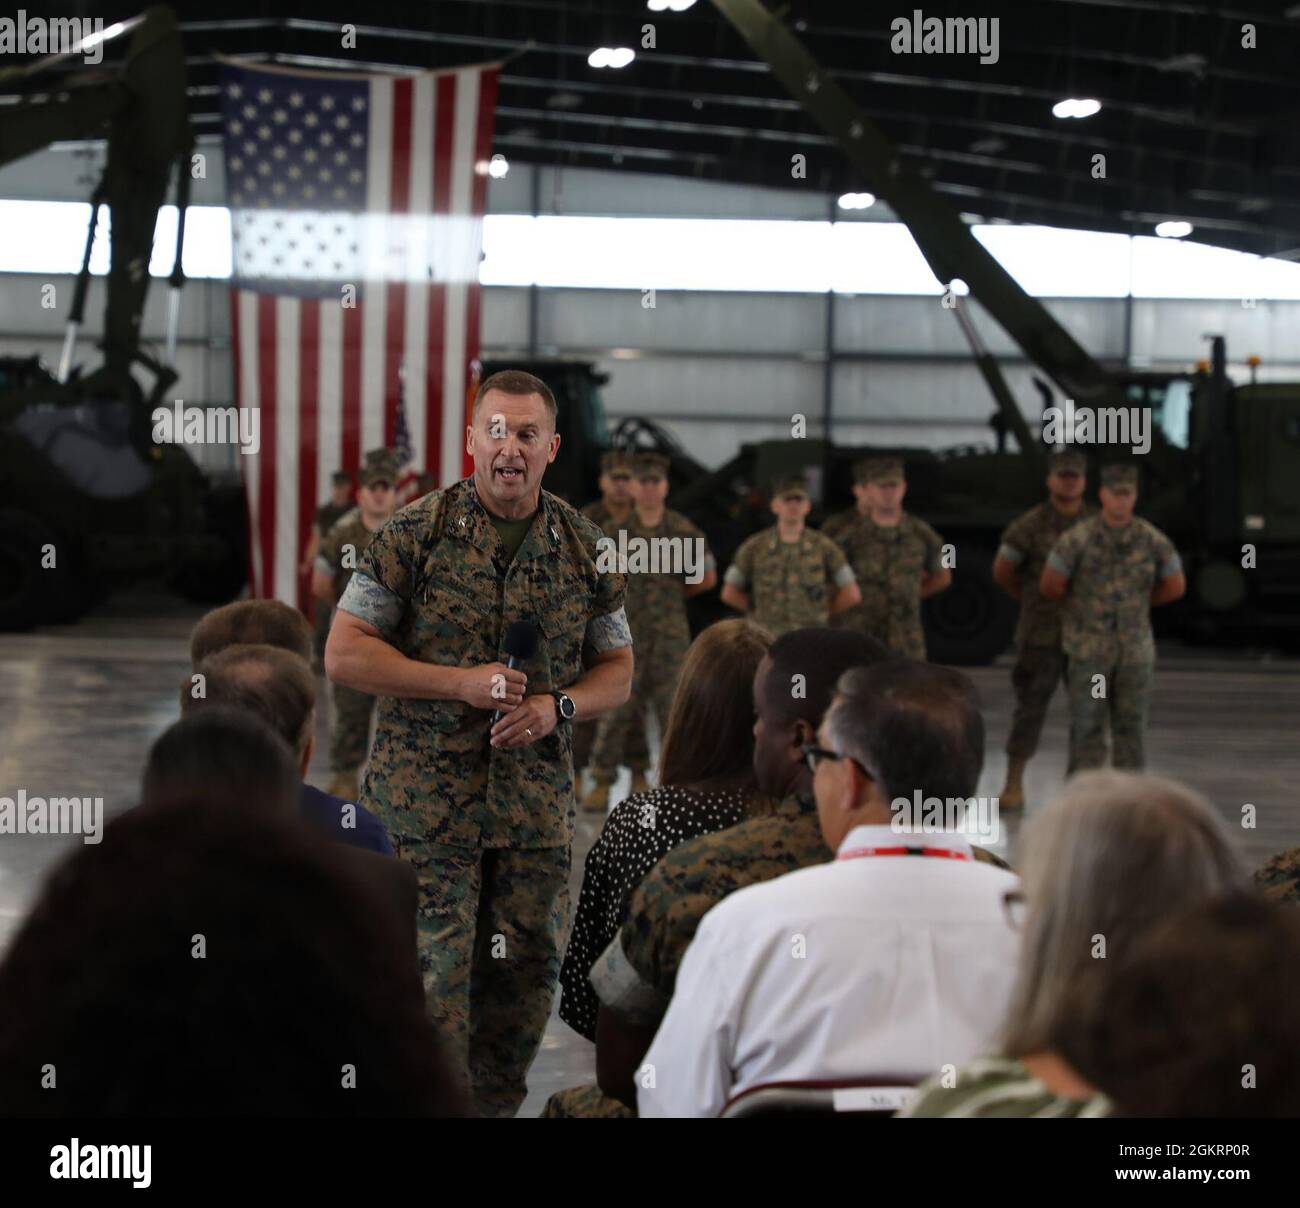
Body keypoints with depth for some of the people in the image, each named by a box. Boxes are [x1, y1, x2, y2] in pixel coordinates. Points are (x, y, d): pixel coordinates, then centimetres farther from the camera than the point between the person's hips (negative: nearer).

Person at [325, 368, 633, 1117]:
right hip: (426, 796, -3)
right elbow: (344, 653, -5)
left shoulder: (585, 547, 7)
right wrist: (460, 682, -14)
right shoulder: (417, 534, -3)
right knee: (435, 975, -4)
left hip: (538, 801, 3)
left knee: (528, 973, 8)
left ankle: (496, 1107, 24)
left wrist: (558, 706, -8)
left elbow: (617, 670, 14)